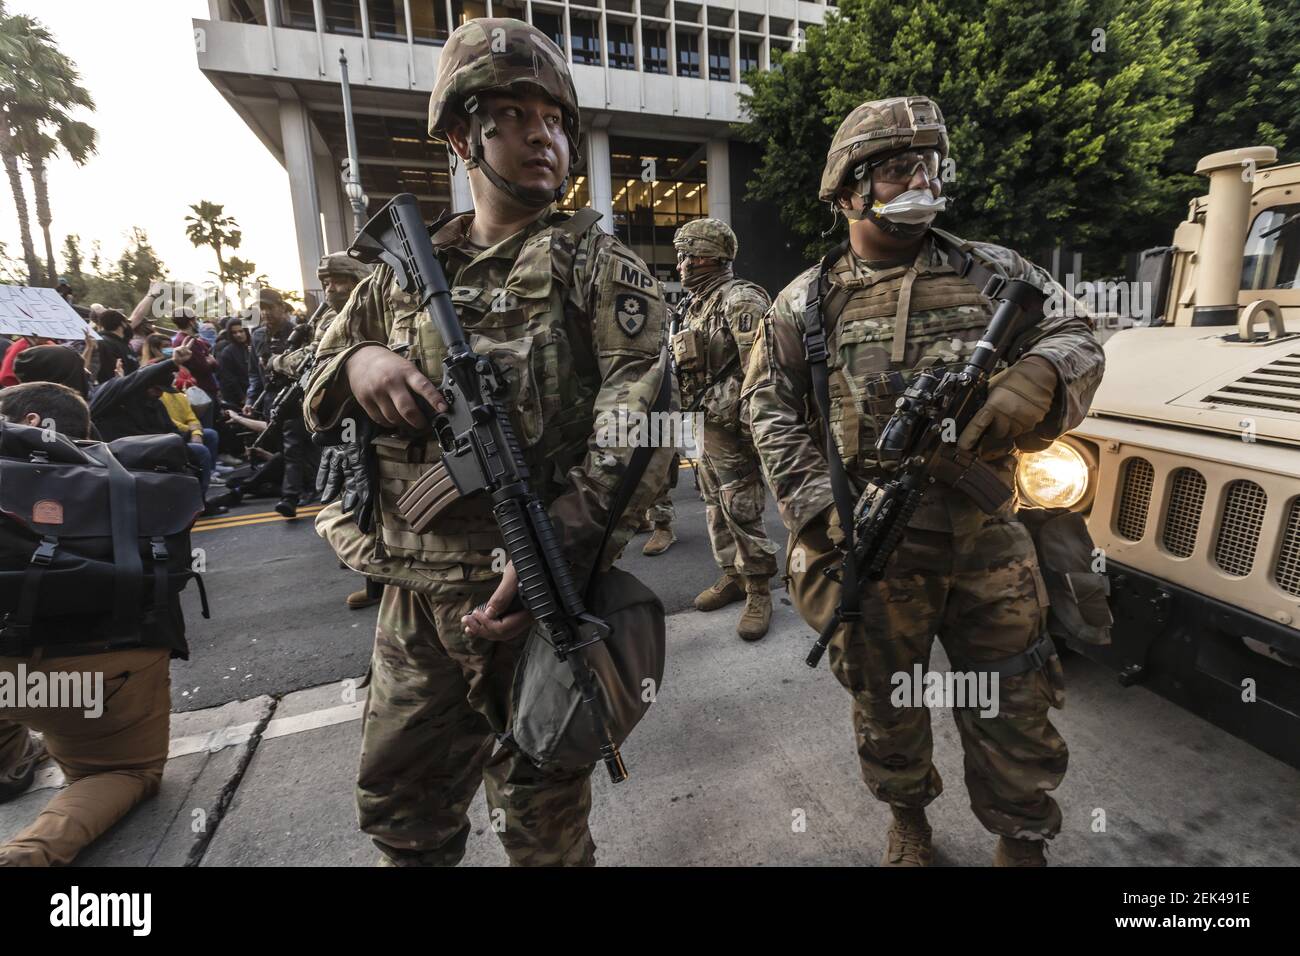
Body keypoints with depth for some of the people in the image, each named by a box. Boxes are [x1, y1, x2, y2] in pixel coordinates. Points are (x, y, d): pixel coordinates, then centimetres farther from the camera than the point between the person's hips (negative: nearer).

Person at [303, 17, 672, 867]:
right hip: (416, 596, 5)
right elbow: (310, 386, 16)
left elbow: (640, 416, -17)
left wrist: (557, 548, -29)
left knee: (541, 814, 16)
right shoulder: (407, 269, 10)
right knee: (398, 800, 24)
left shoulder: (599, 265, -4)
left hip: (538, 589, -4)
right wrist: (356, 363, -8)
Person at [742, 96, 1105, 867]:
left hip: (987, 538, 2)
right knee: (886, 704, 16)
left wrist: (1035, 378, -19)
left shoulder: (992, 270, 7)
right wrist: (823, 510, -12)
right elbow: (773, 412, -2)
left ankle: (1022, 843, 40)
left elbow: (1076, 338, 7)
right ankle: (908, 817, 45)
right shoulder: (807, 303, 1)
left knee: (1016, 710, 12)